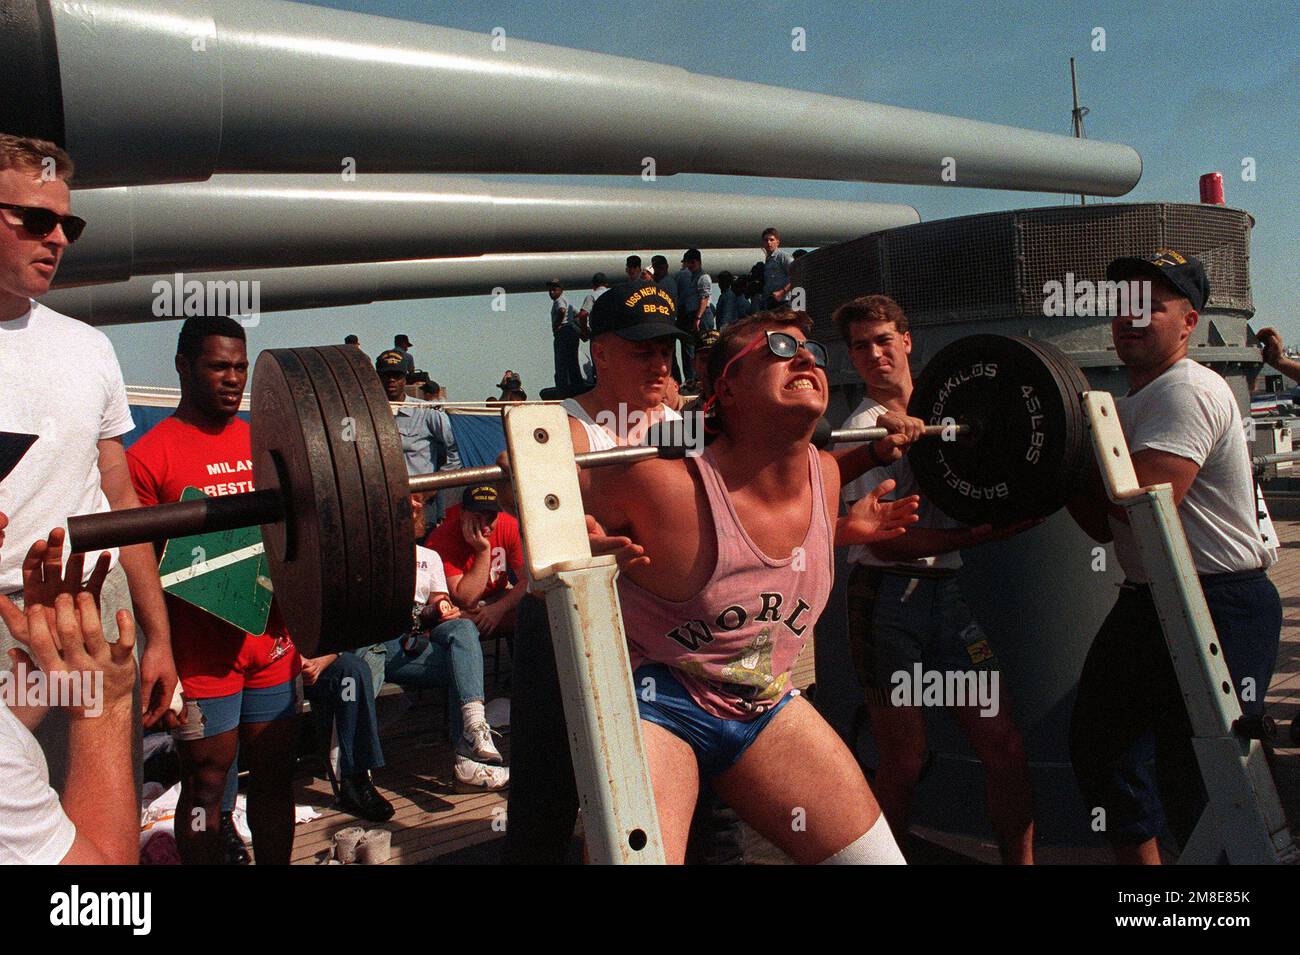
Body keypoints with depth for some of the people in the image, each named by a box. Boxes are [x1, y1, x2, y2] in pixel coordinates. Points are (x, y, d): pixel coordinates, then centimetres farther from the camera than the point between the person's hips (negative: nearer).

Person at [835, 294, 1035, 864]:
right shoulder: (862, 430, -3)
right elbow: (885, 539, -13)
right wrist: (977, 535, -19)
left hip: (945, 593, 5)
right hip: (888, 599, -5)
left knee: (1006, 751, 3)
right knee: (904, 764, 1)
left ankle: (1021, 859, 19)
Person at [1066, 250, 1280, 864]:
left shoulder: (1188, 392, -15)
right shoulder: (1131, 404, 14)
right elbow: (1105, 525, 12)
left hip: (1218, 608, -10)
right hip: (1147, 602, 10)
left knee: (1196, 786, -6)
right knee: (1100, 747, 18)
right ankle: (1140, 859, 33)